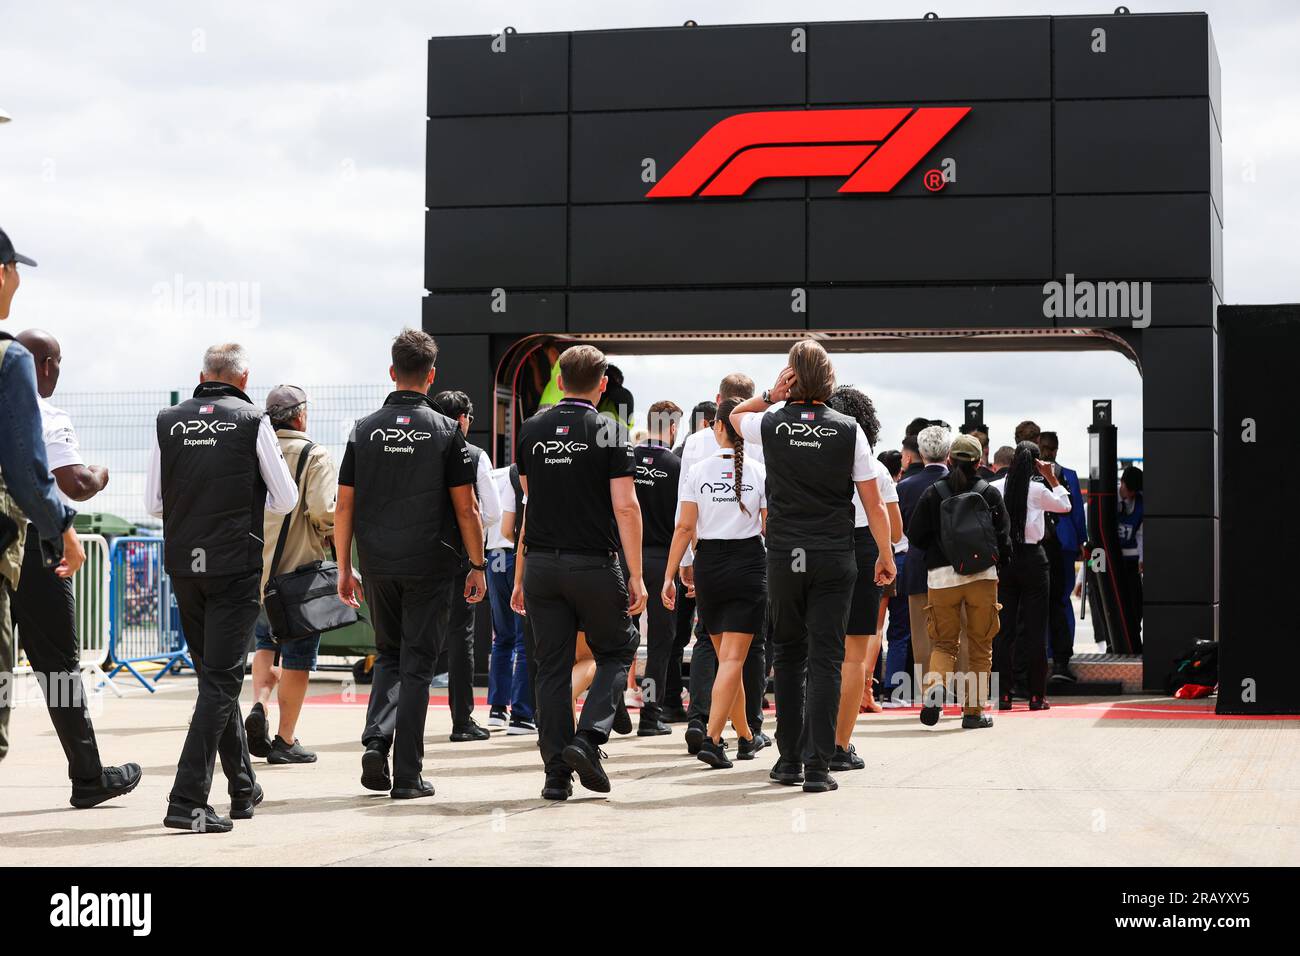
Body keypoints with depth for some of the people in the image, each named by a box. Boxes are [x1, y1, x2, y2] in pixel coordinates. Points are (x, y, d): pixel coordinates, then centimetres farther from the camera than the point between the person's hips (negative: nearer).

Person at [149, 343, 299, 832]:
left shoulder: (168, 421, 4)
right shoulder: (252, 420, -5)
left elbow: (154, 503, 6)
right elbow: (286, 500, -1)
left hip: (183, 565, 4)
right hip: (236, 566, -4)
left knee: (213, 674, 16)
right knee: (221, 679, -3)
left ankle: (244, 788, 26)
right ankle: (187, 800, -12)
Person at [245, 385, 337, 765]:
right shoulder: (313, 455, -9)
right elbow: (323, 509, -20)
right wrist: (331, 534, 0)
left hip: (256, 567, 5)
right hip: (300, 569, -5)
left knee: (266, 642, 23)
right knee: (297, 655, 4)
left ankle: (259, 705, 0)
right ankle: (285, 740, 6)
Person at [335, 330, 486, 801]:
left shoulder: (364, 429, 3)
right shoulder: (445, 431, -4)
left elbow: (345, 505, 3)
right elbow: (465, 508, -6)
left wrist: (344, 568, 10)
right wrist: (478, 567, 2)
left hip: (377, 566, 2)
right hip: (431, 565, -2)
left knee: (389, 655, 19)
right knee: (417, 665, 3)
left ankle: (375, 740, -2)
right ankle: (407, 775, 3)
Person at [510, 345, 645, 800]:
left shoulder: (530, 431, 7)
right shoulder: (609, 431, -6)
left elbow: (529, 503, 14)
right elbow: (625, 507, -11)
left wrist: (520, 578, 20)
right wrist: (636, 576, -8)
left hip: (541, 564, 4)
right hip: (594, 565, -4)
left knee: (552, 668, 7)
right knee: (616, 652, 14)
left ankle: (557, 773, 5)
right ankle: (588, 739, -6)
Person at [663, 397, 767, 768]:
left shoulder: (698, 471, -3)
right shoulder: (759, 473, -4)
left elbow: (684, 529, -4)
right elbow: (770, 528, 0)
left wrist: (670, 576, 1)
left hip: (709, 565, 2)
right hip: (748, 565, -2)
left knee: (725, 656, 15)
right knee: (733, 658, -4)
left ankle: (746, 737, 27)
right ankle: (712, 738, -18)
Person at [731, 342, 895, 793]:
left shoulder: (771, 425, -1)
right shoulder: (848, 430, -3)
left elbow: (735, 415, 24)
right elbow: (874, 505, 0)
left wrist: (770, 395, 6)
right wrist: (886, 556, 12)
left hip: (784, 557, 1)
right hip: (834, 558, -1)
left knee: (788, 657, 13)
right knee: (825, 659, -2)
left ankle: (790, 759, 16)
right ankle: (817, 765, -7)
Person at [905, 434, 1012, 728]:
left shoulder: (933, 493, 2)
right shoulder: (989, 492, 2)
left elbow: (915, 536, 2)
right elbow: (1004, 539, 1)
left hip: (941, 576, 1)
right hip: (982, 575, -1)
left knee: (944, 643, 12)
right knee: (979, 646, 10)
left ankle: (933, 687, -15)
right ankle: (974, 710, 9)